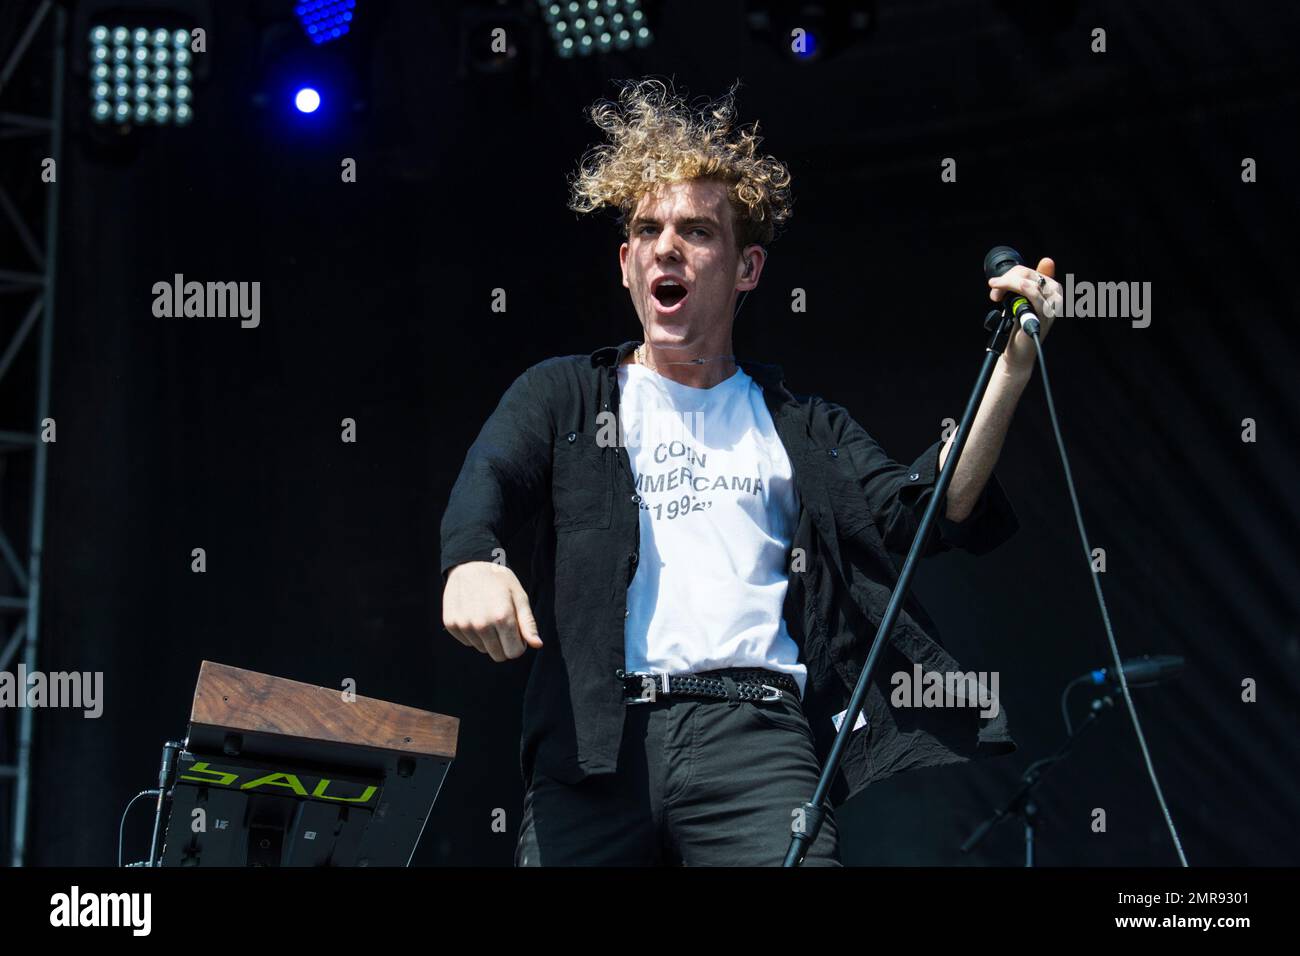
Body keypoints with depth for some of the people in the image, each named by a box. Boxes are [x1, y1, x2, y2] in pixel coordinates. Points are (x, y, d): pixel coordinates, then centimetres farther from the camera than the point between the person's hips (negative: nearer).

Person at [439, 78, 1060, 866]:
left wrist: (1012, 368, -6)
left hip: (754, 732, 0)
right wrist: (474, 562, -26)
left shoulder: (803, 426, 20)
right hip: (596, 729, 0)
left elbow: (920, 516, 5)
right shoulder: (566, 395, 18)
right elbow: (491, 477, -1)